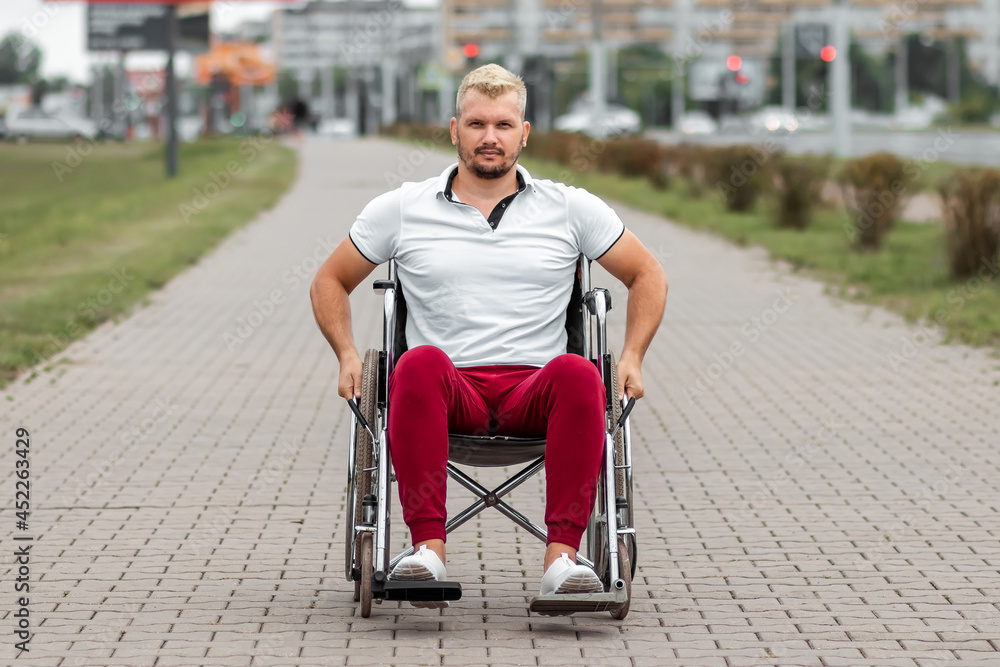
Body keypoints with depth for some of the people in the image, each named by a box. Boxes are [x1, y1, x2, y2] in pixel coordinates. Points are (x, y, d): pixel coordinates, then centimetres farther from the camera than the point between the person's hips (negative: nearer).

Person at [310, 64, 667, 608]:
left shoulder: (571, 209, 13)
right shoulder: (401, 209, 13)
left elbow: (647, 276, 21)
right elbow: (330, 281, 22)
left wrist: (632, 357, 6)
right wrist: (347, 354, 5)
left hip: (532, 392, 0)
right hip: (450, 394, 0)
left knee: (577, 374, -36)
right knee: (420, 363, -37)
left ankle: (562, 555, -38)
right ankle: (428, 549, -41)